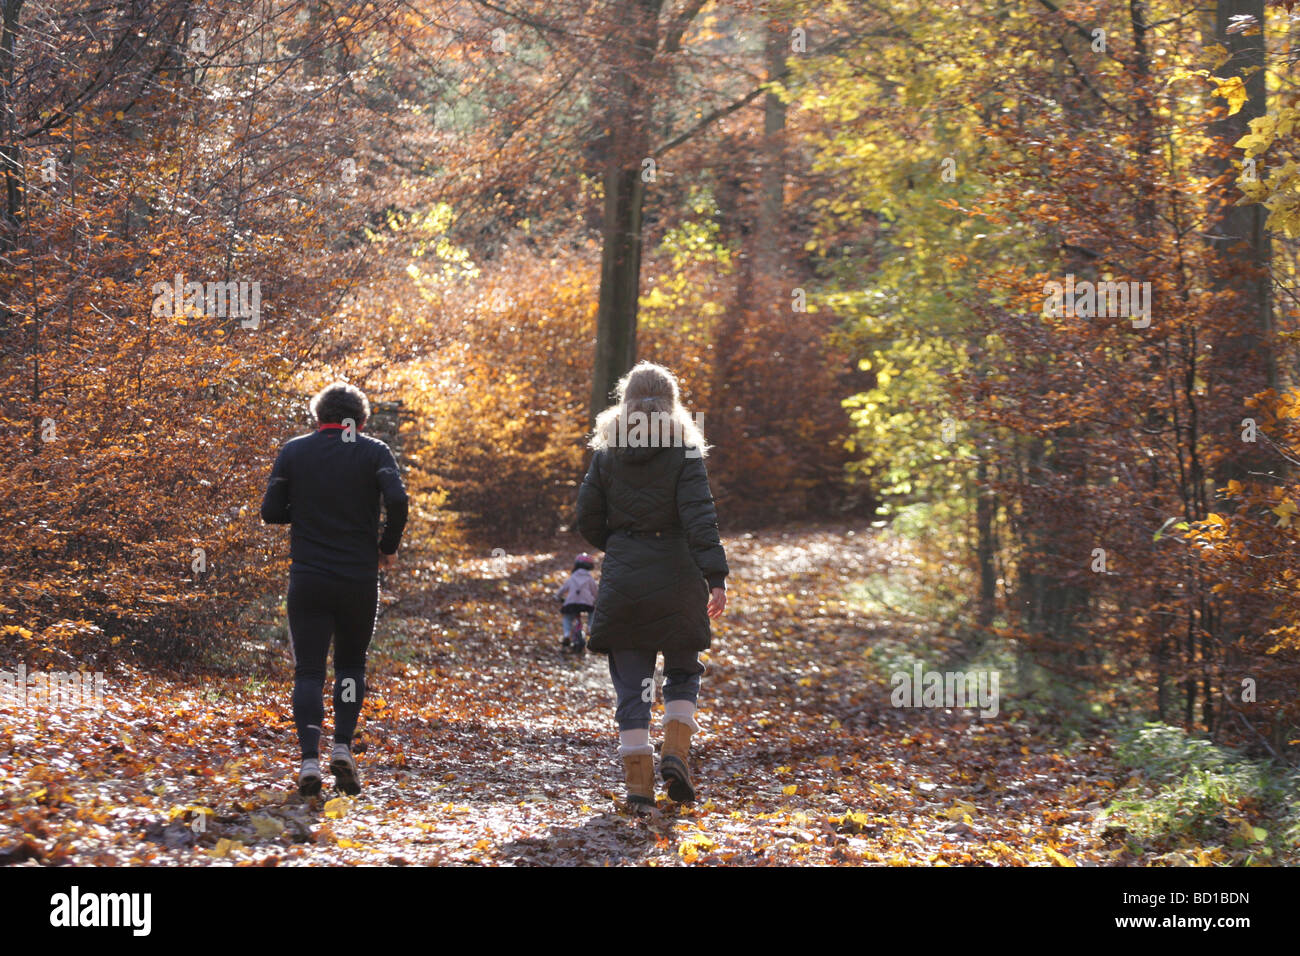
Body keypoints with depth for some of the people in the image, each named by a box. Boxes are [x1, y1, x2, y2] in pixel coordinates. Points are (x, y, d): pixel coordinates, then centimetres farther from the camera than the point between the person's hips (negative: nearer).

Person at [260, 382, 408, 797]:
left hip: (307, 578, 0)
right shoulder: (373, 451, 0)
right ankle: (343, 748, 1)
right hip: (360, 579, 0)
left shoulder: (294, 451, 4)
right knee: (351, 664, 18)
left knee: (308, 670, 4)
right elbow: (397, 500, -15)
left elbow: (271, 511, 0)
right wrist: (388, 546, 1)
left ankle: (309, 759, -12)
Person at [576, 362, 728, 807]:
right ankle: (675, 750, -3)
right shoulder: (684, 452, -3)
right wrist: (716, 577, -16)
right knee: (683, 670, 16)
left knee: (630, 679, 5)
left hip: (622, 576, 2)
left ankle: (637, 776, -2)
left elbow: (588, 519, 6)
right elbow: (699, 516, -12)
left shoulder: (606, 455, 5)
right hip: (676, 576, -1)